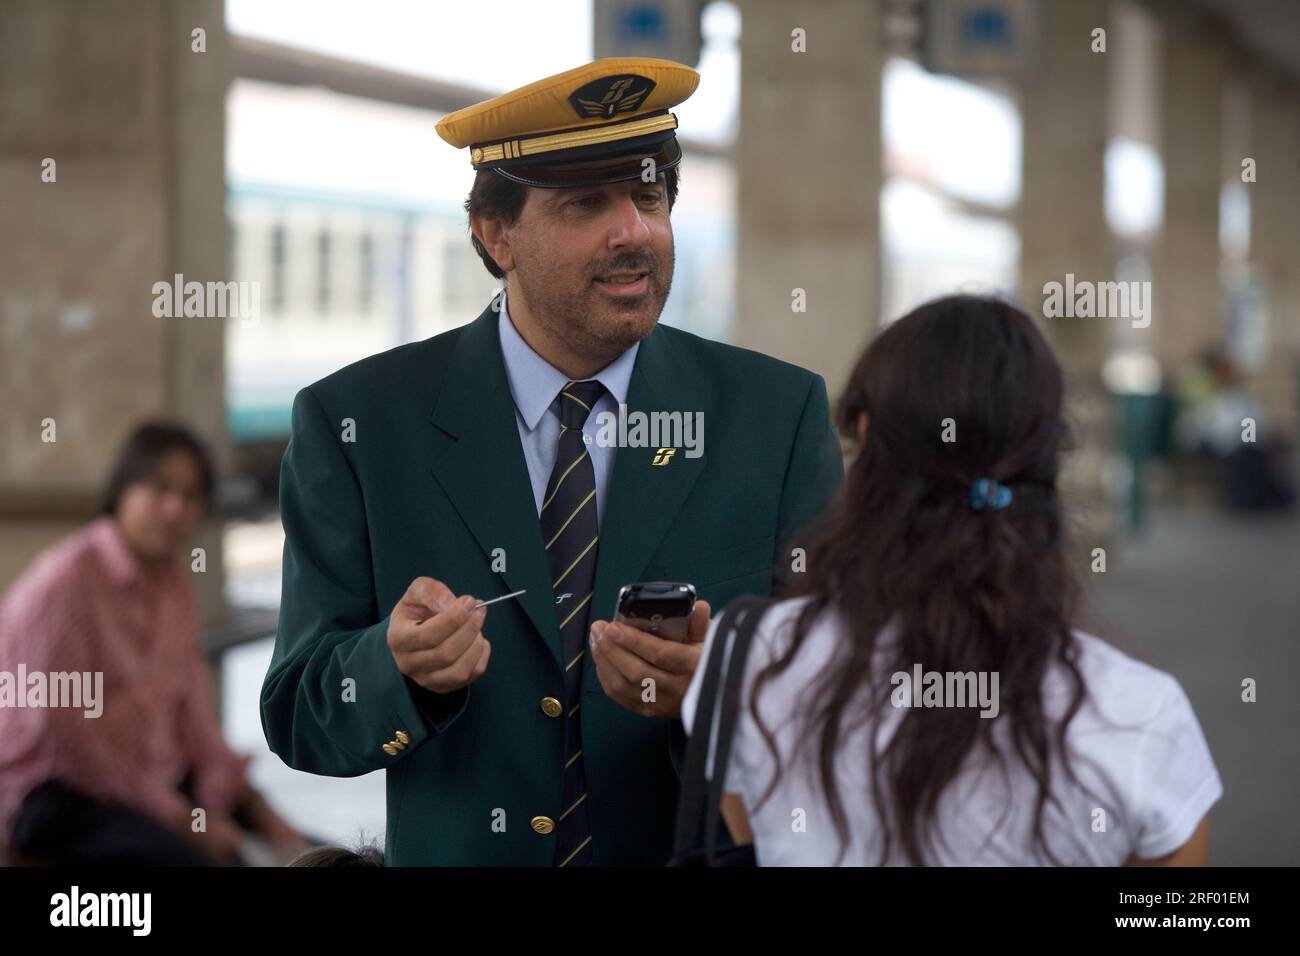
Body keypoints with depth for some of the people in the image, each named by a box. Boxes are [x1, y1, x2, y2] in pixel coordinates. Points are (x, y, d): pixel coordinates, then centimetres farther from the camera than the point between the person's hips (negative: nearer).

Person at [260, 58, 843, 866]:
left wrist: (716, 695, -22)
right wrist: (404, 669, -22)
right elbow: (301, 723, -3)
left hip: (708, 854, 0)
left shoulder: (780, 416, -1)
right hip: (461, 855, 0)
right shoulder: (359, 425, -2)